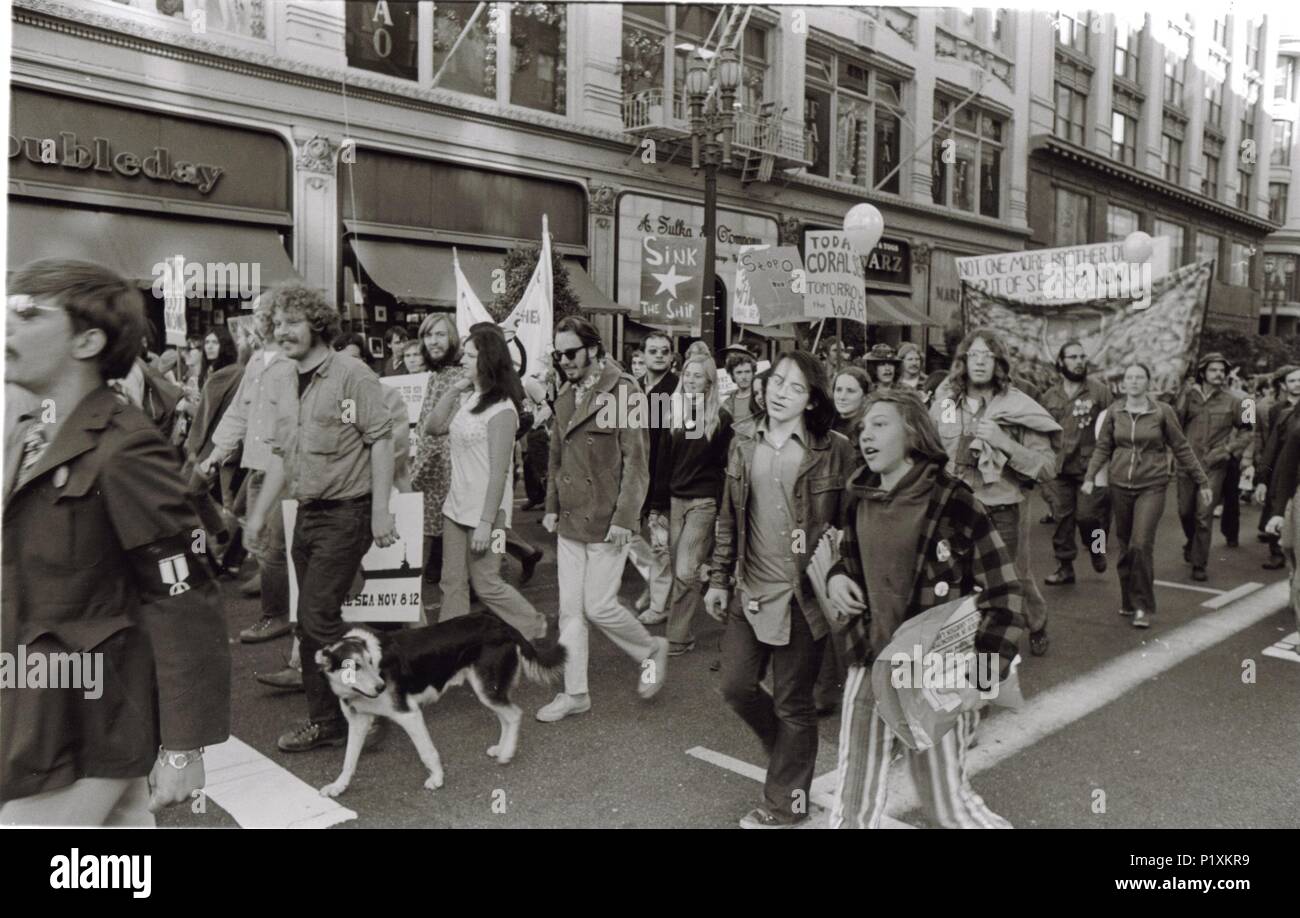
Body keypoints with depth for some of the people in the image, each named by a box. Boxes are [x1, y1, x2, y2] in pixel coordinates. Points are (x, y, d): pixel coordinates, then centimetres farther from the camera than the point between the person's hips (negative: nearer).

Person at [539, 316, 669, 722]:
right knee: (570, 608, 9)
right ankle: (574, 693, 20)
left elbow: (636, 461, -13)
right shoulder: (566, 398, 11)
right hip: (570, 520, 7)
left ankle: (651, 650, 24)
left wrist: (624, 518, -17)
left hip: (607, 521, -7)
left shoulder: (622, 391, -11)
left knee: (598, 605, -3)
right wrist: (552, 506, 13)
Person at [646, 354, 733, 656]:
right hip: (674, 500, 4)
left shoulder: (721, 418, -4)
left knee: (685, 572, -9)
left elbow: (726, 465, -4)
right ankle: (681, 632, 21)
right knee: (679, 571, 8)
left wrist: (723, 508, -9)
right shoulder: (674, 414, 8)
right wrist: (656, 506, 8)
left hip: (704, 502, -4)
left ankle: (678, 638, 2)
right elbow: (662, 464, 10)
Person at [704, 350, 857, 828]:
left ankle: (785, 805, 27)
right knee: (737, 686, 10)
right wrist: (719, 578, 11)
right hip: (751, 592, 5)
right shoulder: (743, 445, 6)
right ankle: (791, 751, 39)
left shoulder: (835, 450, -9)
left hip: (804, 595, -5)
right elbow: (728, 519, 11)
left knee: (792, 703, 7)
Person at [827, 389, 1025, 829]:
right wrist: (834, 576, -2)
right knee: (853, 802, 12)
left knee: (947, 801, 10)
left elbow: (1006, 594, -13)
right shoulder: (856, 502, 3)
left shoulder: (953, 502, -14)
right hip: (869, 667, 5)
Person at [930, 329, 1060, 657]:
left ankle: (1036, 627, 46)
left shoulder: (1017, 407, -8)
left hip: (1004, 511, -2)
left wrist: (1004, 442, -22)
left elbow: (1048, 466, -12)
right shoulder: (944, 403, 0)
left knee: (1015, 579, 16)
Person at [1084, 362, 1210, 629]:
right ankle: (1127, 601, 25)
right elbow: (1102, 447, 5)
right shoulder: (1114, 412, 3)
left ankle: (1143, 607, -2)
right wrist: (1090, 477, -7)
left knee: (1141, 544, -14)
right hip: (1120, 486, 3)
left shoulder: (1163, 411, -3)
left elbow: (1182, 449, 2)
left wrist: (1202, 482, 2)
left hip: (1152, 486, -3)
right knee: (1124, 546, 9)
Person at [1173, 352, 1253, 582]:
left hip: (1214, 467, -1)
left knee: (1204, 517, -4)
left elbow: (1247, 430, 10)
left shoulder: (1232, 402, 1)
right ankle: (1192, 542, 40)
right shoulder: (1189, 396, 2)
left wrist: (1231, 449, -3)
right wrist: (1185, 398, -18)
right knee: (1185, 511, 9)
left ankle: (1199, 564, 6)